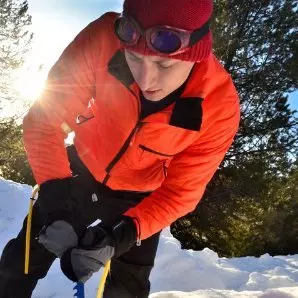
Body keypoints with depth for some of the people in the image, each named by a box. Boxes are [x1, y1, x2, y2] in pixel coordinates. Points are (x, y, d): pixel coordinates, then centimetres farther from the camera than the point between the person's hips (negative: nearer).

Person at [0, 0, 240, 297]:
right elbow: (44, 120, -25)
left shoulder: (219, 106, -30)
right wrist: (55, 194, -38)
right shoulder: (102, 40, -32)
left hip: (139, 200, 0)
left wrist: (127, 232, -34)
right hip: (80, 171, 1)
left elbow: (181, 191, -20)